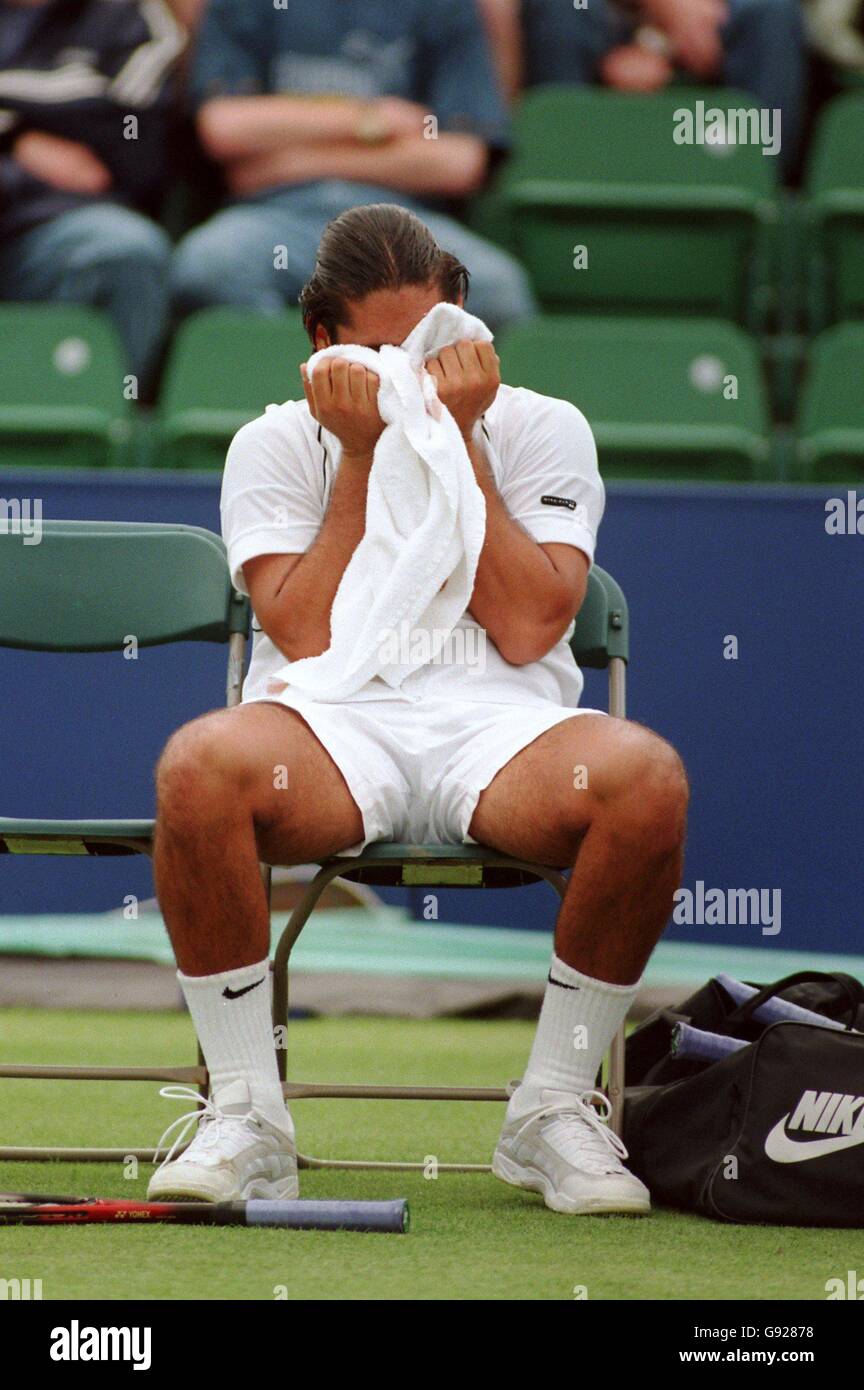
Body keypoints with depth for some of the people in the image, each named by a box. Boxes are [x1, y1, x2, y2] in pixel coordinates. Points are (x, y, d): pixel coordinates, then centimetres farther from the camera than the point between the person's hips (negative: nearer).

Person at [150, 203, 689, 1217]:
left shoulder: (542, 429, 11)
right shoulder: (275, 445, 12)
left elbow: (525, 629, -4)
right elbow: (310, 638, -4)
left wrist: (455, 442, -4)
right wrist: (364, 455, -4)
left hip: (499, 723, 0)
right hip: (332, 726, 0)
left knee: (644, 779, -34)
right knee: (198, 767, -36)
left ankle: (552, 1112, -15)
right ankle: (246, 1120, -21)